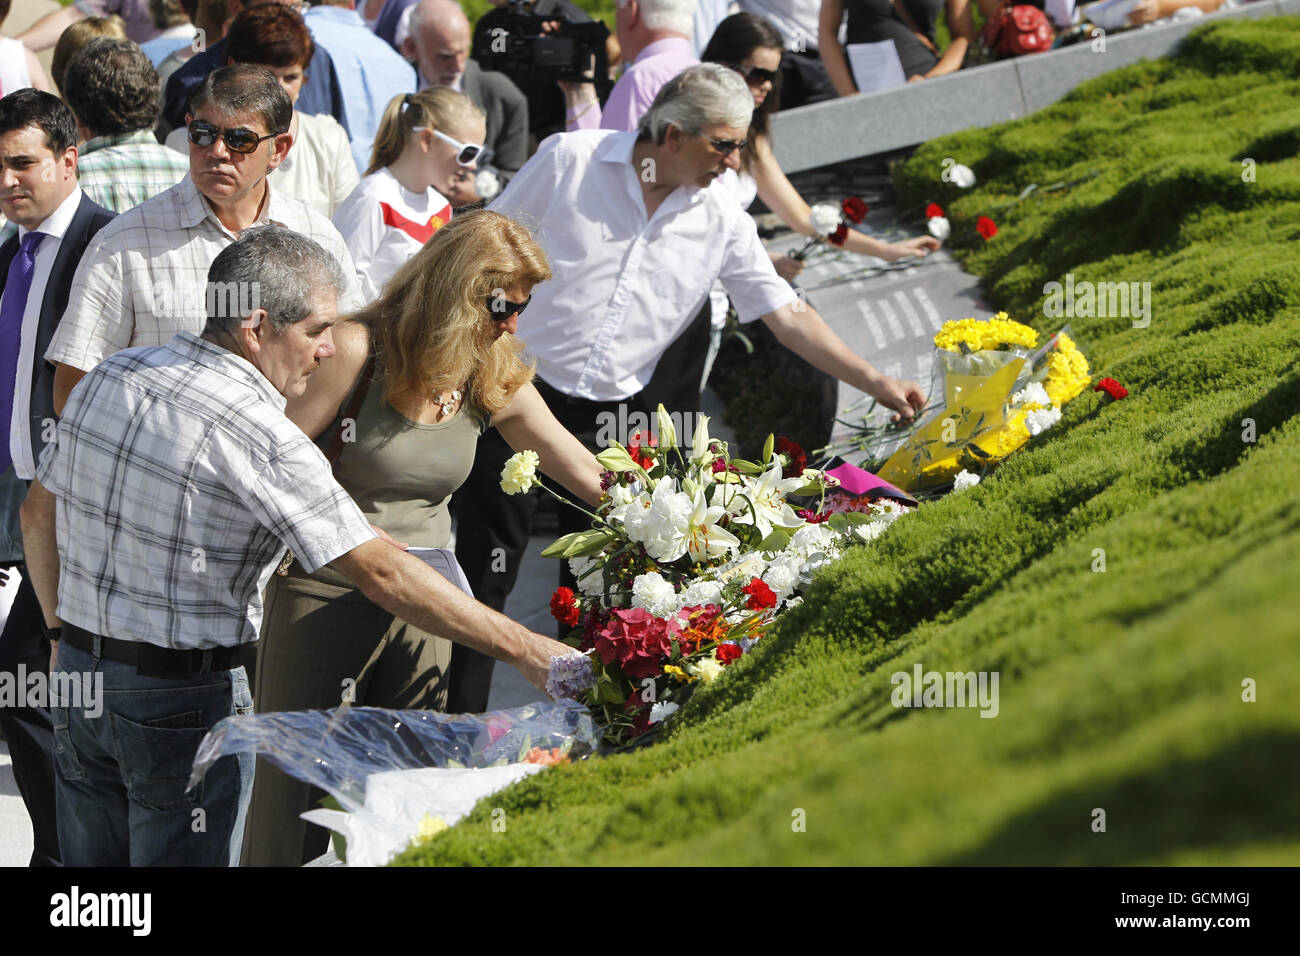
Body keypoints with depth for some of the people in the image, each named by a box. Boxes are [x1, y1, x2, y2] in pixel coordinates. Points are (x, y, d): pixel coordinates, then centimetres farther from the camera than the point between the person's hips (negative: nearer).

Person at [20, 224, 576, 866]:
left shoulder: (110, 376, 2)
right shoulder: (259, 436, -20)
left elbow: (39, 515, 13)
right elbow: (381, 574, -22)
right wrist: (524, 650, -18)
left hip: (81, 674, 7)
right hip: (185, 698, -7)